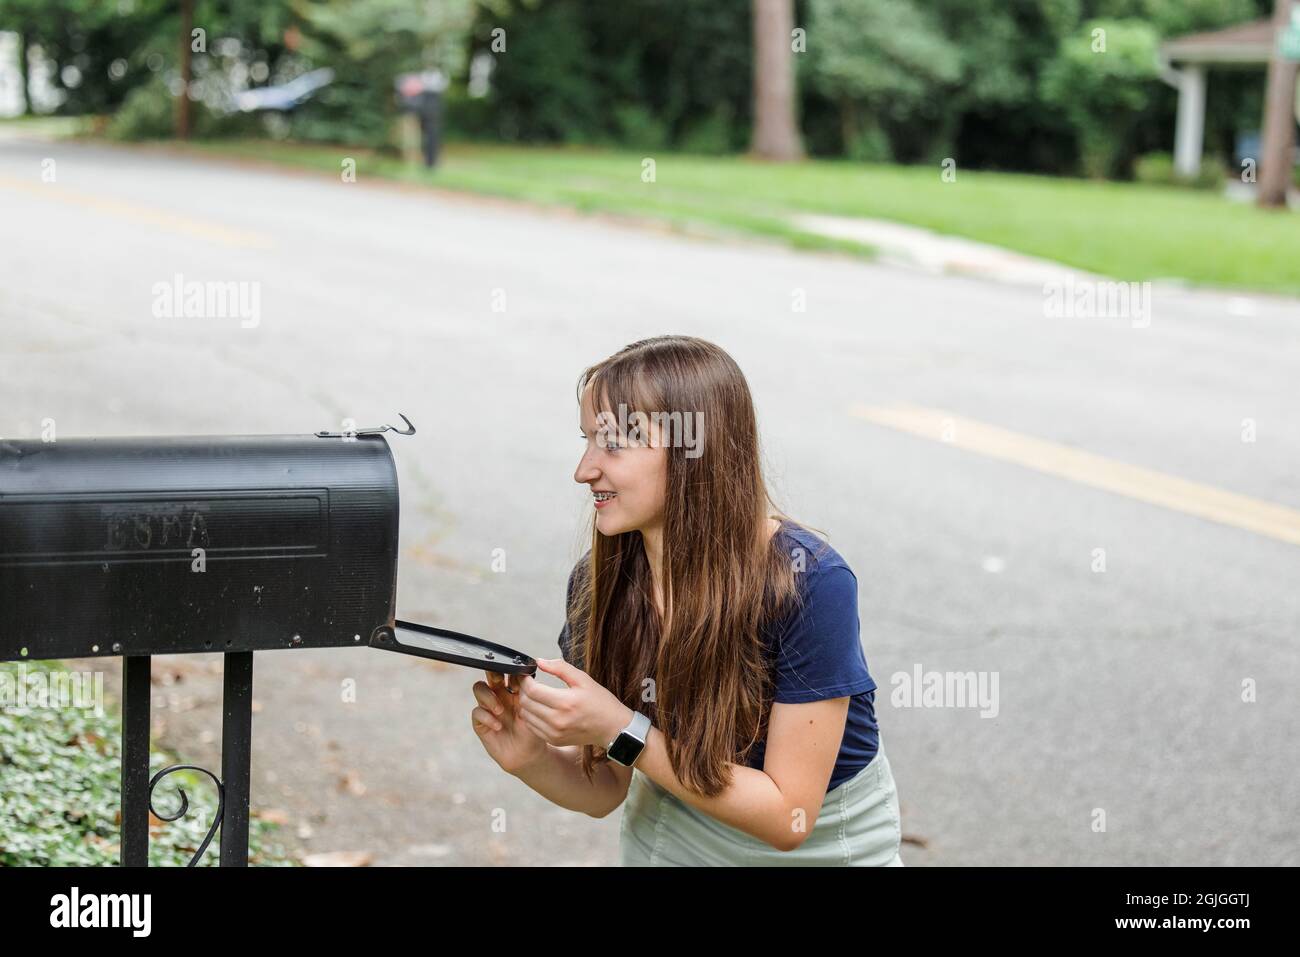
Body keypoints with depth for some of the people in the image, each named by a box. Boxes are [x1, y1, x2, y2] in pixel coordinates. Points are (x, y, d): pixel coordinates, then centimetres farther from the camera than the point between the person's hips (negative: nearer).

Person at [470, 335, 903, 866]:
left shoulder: (809, 583, -22)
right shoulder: (597, 582, -9)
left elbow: (787, 817, -19)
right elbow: (604, 789, 0)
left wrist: (620, 730, -25)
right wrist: (532, 759, -20)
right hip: (667, 845, 3)